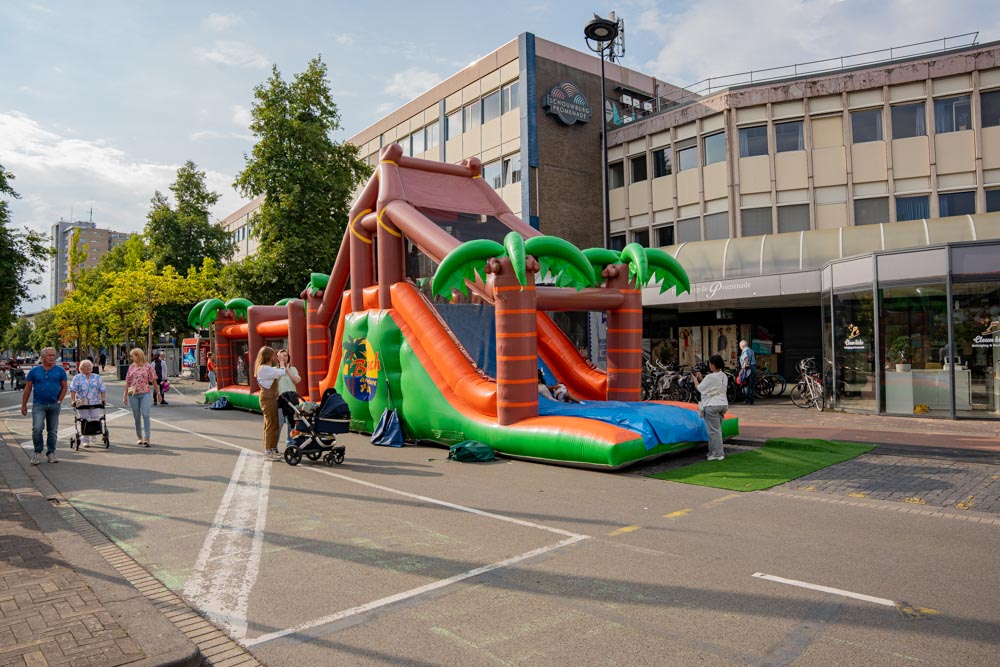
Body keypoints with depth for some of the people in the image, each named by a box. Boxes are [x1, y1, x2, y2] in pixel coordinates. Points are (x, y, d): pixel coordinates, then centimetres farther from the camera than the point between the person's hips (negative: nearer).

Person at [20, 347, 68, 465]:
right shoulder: (34, 371, 3)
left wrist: (59, 401, -3)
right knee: (37, 428, -15)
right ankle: (37, 452, 3)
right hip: (38, 405, -1)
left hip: (54, 405, 1)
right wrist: (24, 405, 3)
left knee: (52, 431, 7)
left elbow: (64, 387, 7)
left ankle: (51, 454, 17)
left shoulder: (60, 370, 4)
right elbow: (27, 389, 6)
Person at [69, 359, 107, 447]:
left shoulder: (97, 377, 13)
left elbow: (102, 389, 9)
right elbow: (73, 389, -1)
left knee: (96, 419, -4)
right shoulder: (77, 377, 7)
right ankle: (85, 440, 4)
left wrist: (102, 399, -2)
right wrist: (73, 400, -12)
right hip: (82, 403, -2)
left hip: (95, 403, 2)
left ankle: (93, 434, 20)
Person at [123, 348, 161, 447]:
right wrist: (125, 396, 10)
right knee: (136, 416, 10)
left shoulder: (148, 367, -2)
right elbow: (127, 382, 10)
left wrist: (158, 393, 3)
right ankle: (139, 438, 21)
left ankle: (147, 438, -11)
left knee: (145, 415, -11)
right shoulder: (131, 366, 7)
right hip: (133, 395, 4)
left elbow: (153, 381, 2)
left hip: (145, 394, -4)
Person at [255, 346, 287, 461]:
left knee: (275, 424, 13)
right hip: (267, 398, -10)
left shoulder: (268, 368, 17)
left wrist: (279, 365, 16)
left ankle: (273, 449, 21)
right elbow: (281, 373, -21)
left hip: (272, 398, 10)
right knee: (270, 424, -5)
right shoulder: (264, 369, -16)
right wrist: (281, 364, -2)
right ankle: (268, 451, 1)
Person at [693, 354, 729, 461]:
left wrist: (695, 379, 11)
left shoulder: (710, 377, -17)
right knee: (717, 430, 16)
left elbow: (699, 388, -6)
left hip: (712, 405, -8)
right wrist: (701, 378, 18)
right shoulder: (724, 376, 8)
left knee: (714, 431, 0)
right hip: (723, 404, 8)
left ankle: (717, 454, 4)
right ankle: (714, 451, 24)